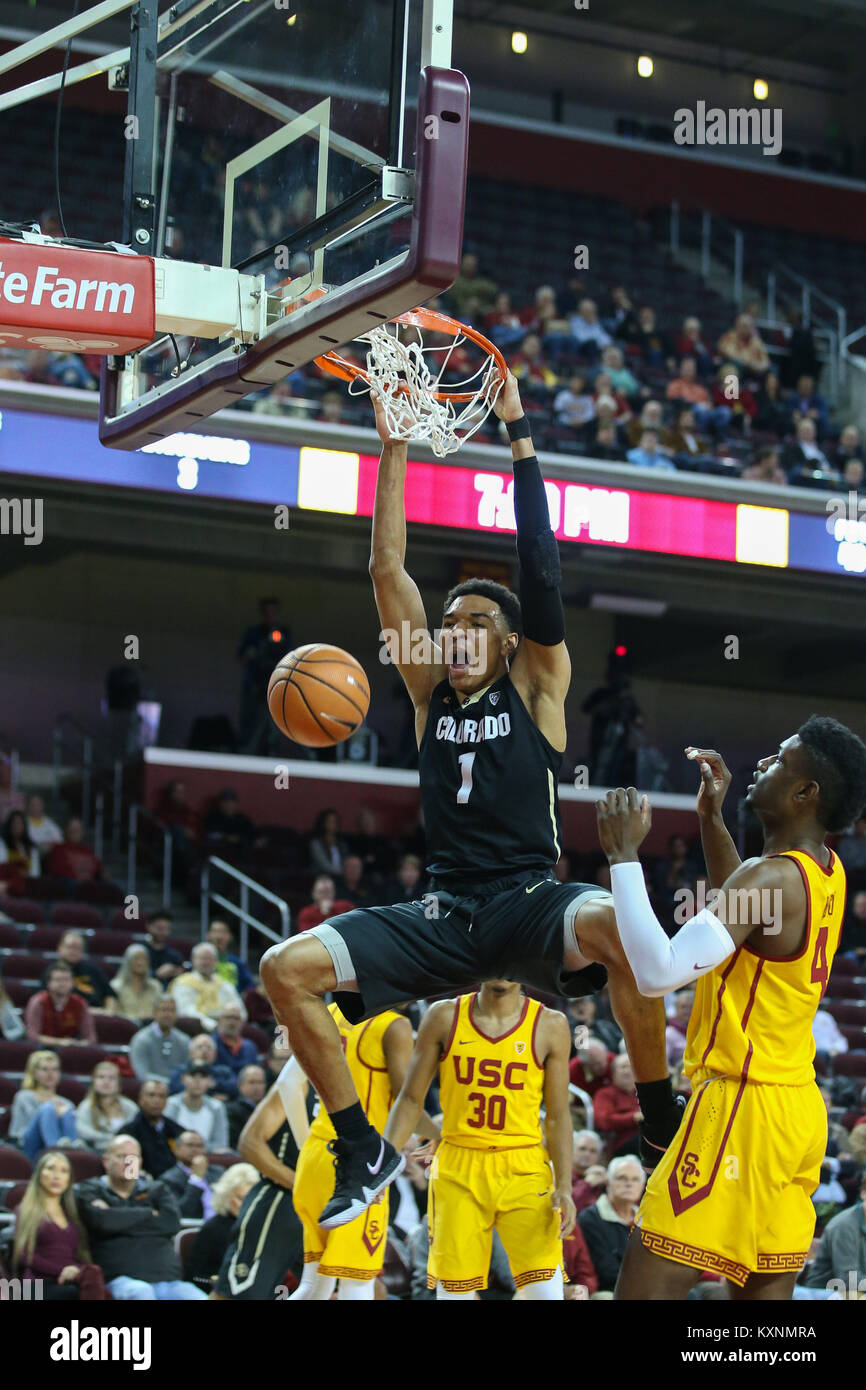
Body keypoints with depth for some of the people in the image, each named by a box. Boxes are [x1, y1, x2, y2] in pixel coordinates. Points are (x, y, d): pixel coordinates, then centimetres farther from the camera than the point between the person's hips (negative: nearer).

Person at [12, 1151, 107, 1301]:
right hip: (42, 1285, -4)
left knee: (92, 1273, -37)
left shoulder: (72, 1214, 32)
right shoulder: (26, 1212, 19)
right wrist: (61, 1270, -11)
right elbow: (24, 1256, 4)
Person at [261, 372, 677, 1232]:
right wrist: (393, 447, 4)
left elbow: (540, 568, -4)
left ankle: (660, 1123, -21)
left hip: (530, 901, -4)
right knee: (287, 969, -14)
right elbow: (387, 569, 9)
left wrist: (518, 439, -6)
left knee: (620, 924, -39)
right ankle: (363, 1150, -1)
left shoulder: (536, 687, 6)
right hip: (445, 915, 4)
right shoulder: (430, 693, 14)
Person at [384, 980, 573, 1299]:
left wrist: (564, 1187, -6)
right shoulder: (444, 1017, 3)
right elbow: (411, 1100, 8)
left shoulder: (549, 1027, 1)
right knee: (453, 1291, 1)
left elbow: (558, 1117, 4)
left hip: (524, 1171, -1)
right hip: (457, 1169, 1)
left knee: (545, 1292, -12)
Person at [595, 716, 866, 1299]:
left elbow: (658, 971, -29)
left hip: (743, 1106, -10)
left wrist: (623, 855, -23)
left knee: (646, 1287, -9)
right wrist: (711, 819, 21)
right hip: (799, 1107, 10)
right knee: (766, 1292, 11)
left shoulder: (773, 876, -20)